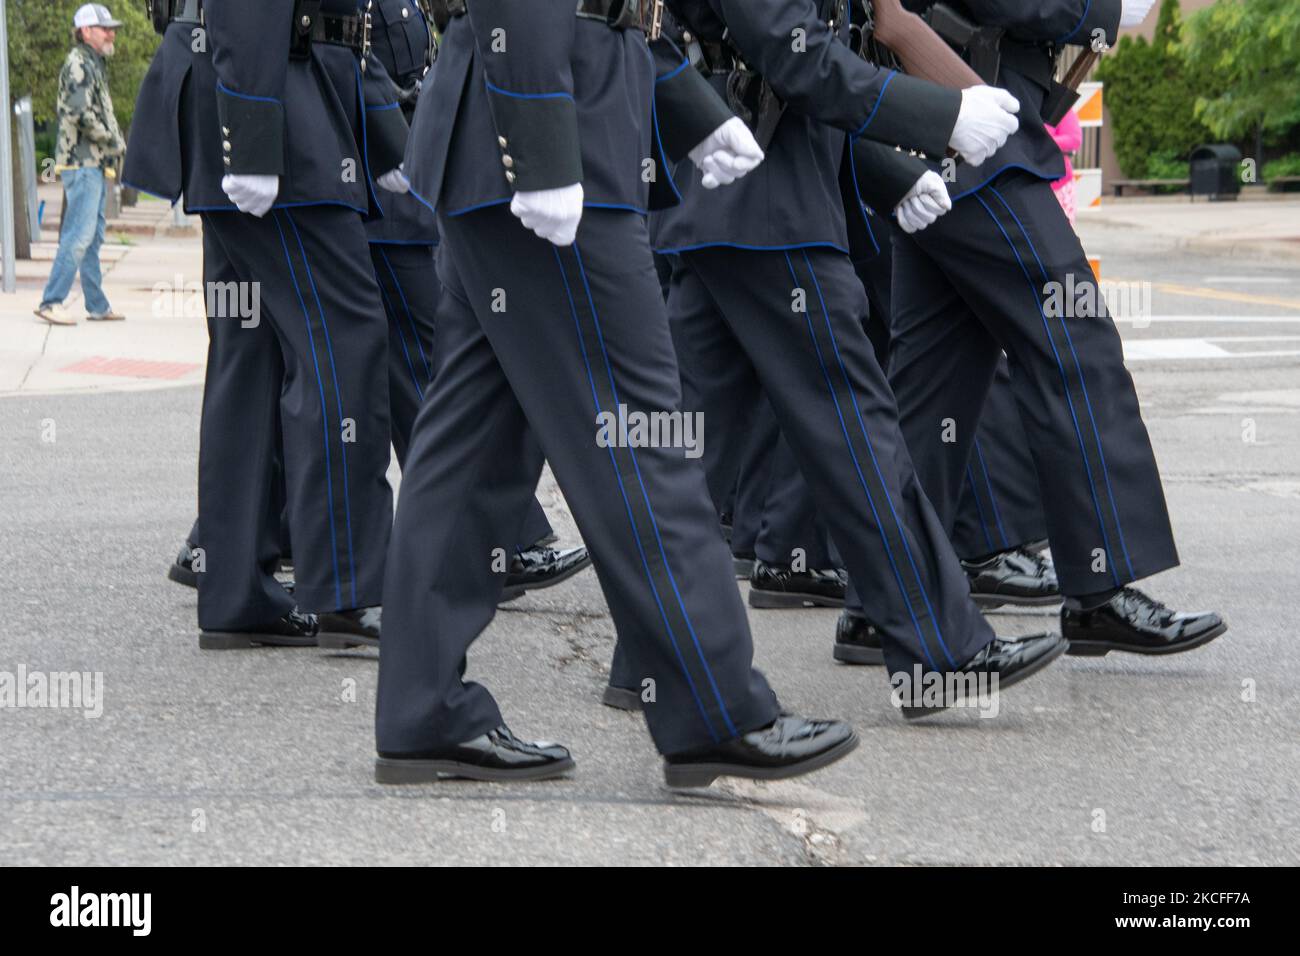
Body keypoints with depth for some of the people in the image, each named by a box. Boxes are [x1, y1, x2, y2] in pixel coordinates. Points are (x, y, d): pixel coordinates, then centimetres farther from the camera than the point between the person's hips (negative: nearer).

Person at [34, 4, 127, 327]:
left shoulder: (95, 65, 21)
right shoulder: (78, 64, -11)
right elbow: (82, 114, -21)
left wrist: (116, 140, 10)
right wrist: (113, 140, -11)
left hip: (95, 164, 10)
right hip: (81, 161, -10)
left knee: (93, 237, 12)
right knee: (79, 234, -13)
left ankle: (97, 305, 16)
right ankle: (51, 302, -12)